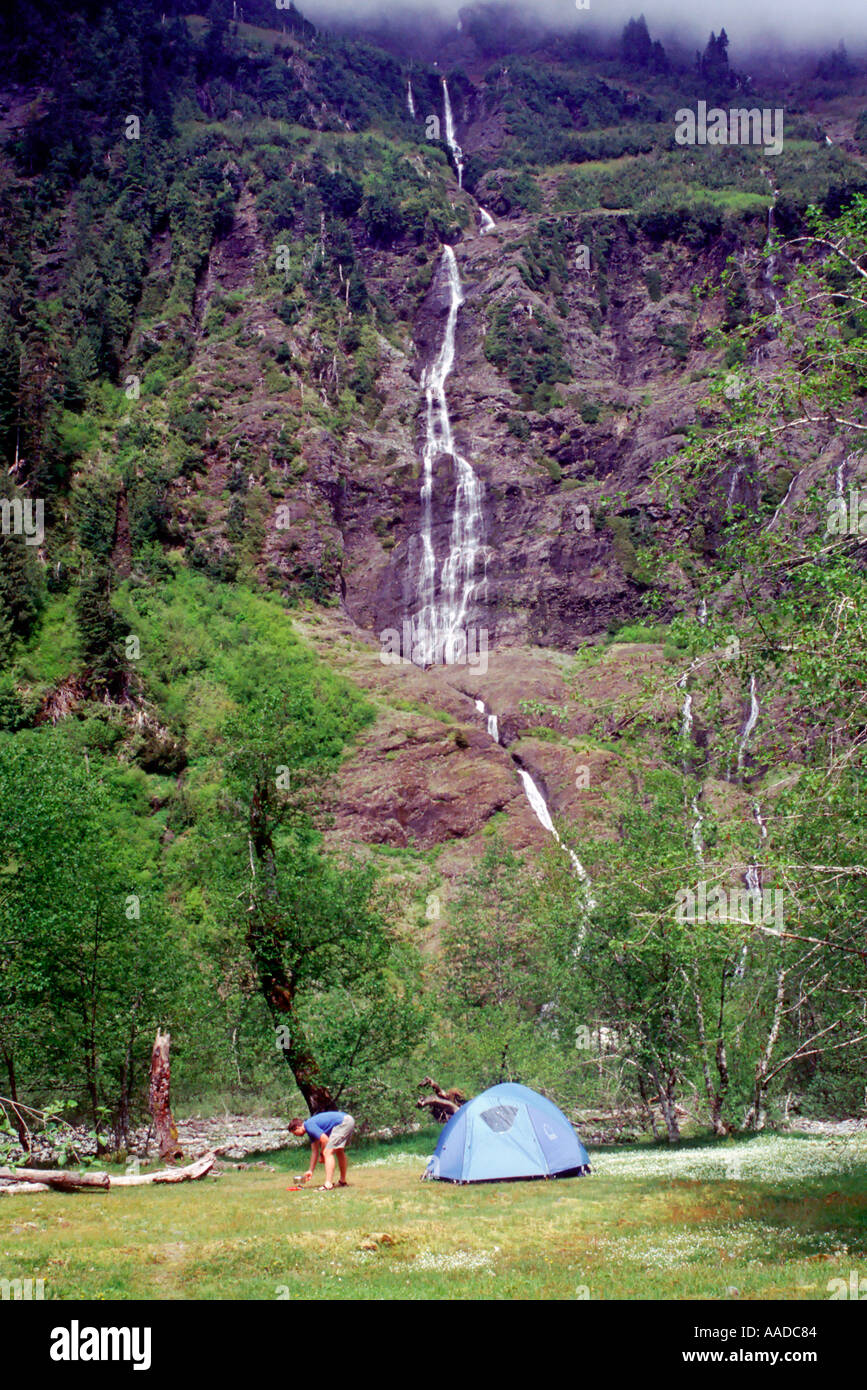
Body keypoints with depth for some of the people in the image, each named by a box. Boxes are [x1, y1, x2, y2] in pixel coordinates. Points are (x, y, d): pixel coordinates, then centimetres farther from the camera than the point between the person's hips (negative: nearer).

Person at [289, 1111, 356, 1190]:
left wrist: (322, 1154, 3)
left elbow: (325, 1140, -15)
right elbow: (314, 1151, 26)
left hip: (343, 1122, -11)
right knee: (339, 1151, 27)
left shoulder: (309, 1125, -8)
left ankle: (328, 1185, -19)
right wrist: (311, 1171, 30)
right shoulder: (310, 1130, 21)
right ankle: (343, 1182, 37)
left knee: (328, 1153, -12)